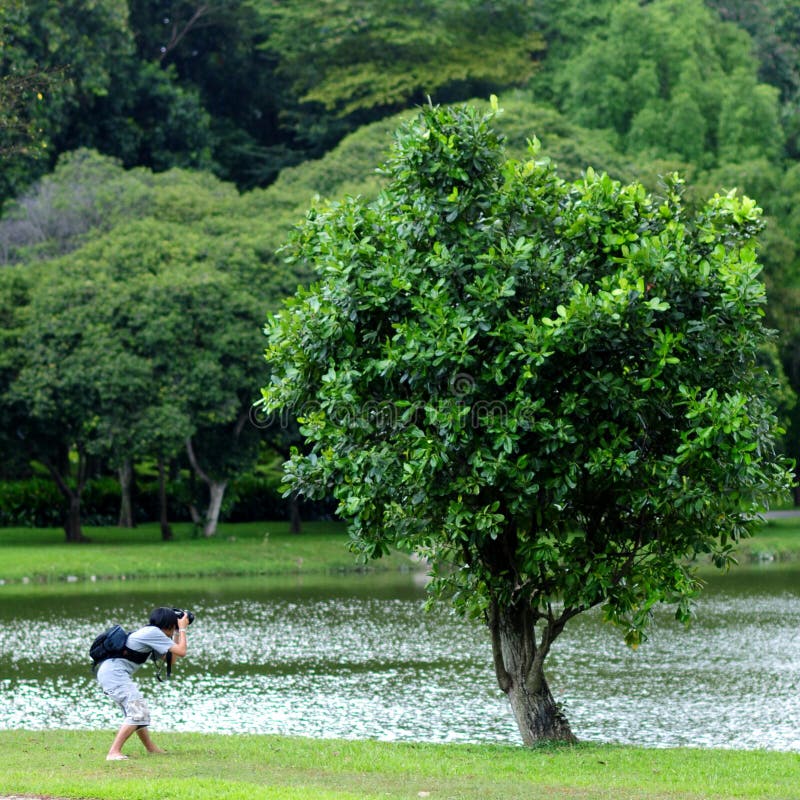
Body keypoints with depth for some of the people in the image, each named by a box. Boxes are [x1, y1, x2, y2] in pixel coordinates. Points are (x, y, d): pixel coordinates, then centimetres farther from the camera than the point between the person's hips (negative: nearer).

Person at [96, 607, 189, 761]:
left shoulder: (148, 632, 20)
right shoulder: (154, 632, -9)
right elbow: (181, 652, -11)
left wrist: (178, 633, 23)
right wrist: (182, 628, 3)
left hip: (110, 673, 11)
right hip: (115, 673, -11)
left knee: (139, 708, 23)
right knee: (137, 712, -17)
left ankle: (151, 748, 36)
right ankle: (114, 753, -25)